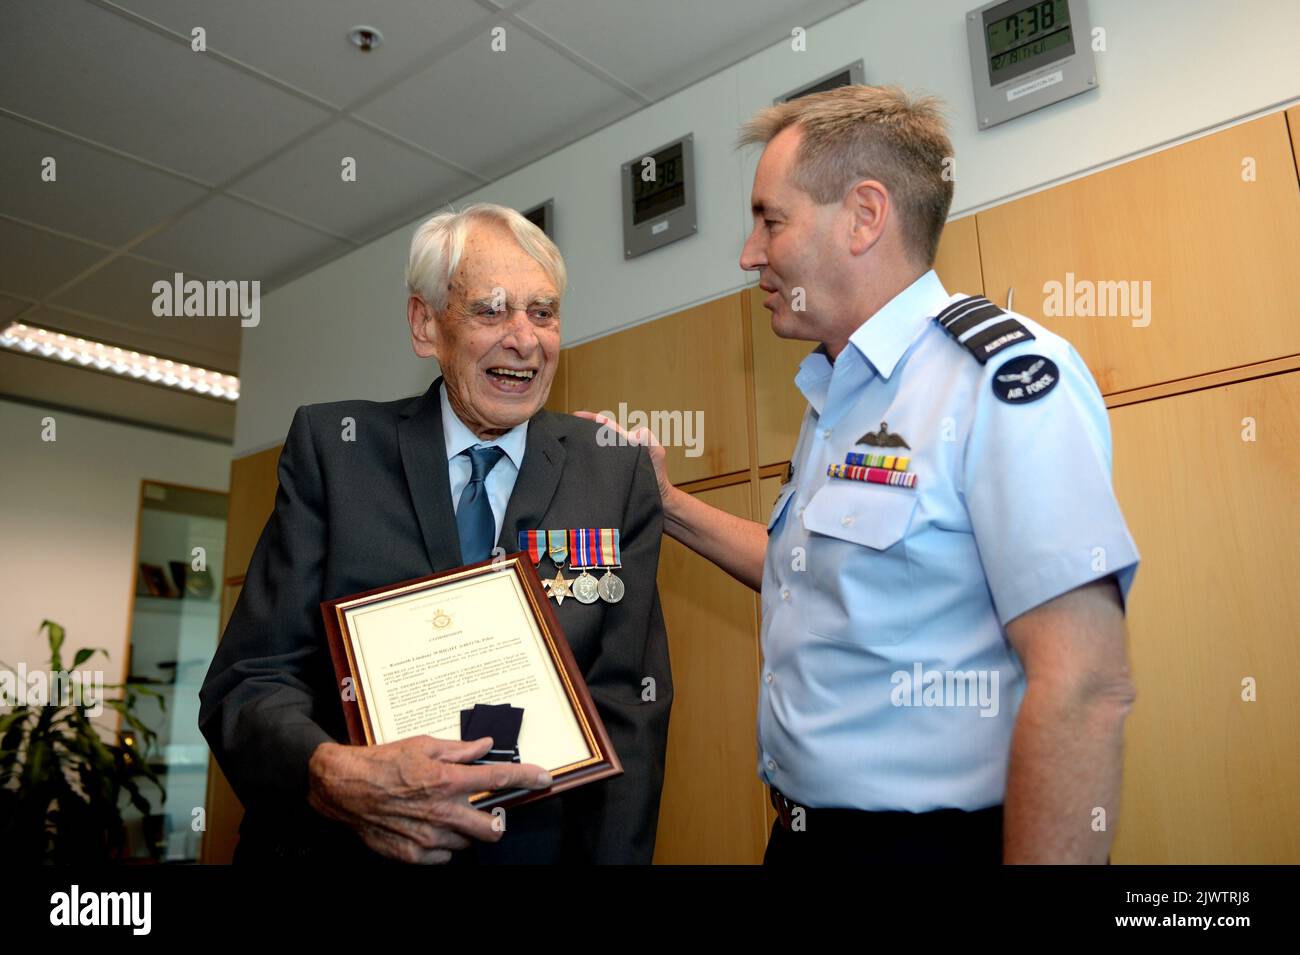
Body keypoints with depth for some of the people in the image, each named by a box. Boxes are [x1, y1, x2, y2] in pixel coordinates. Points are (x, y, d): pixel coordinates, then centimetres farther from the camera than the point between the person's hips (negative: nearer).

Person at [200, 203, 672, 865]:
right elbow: (247, 682, -11)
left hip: (536, 844, 1)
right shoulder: (330, 446, -7)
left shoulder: (619, 474, -5)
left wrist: (613, 855, -21)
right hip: (334, 842, 0)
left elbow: (628, 704, -8)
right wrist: (336, 776, -30)